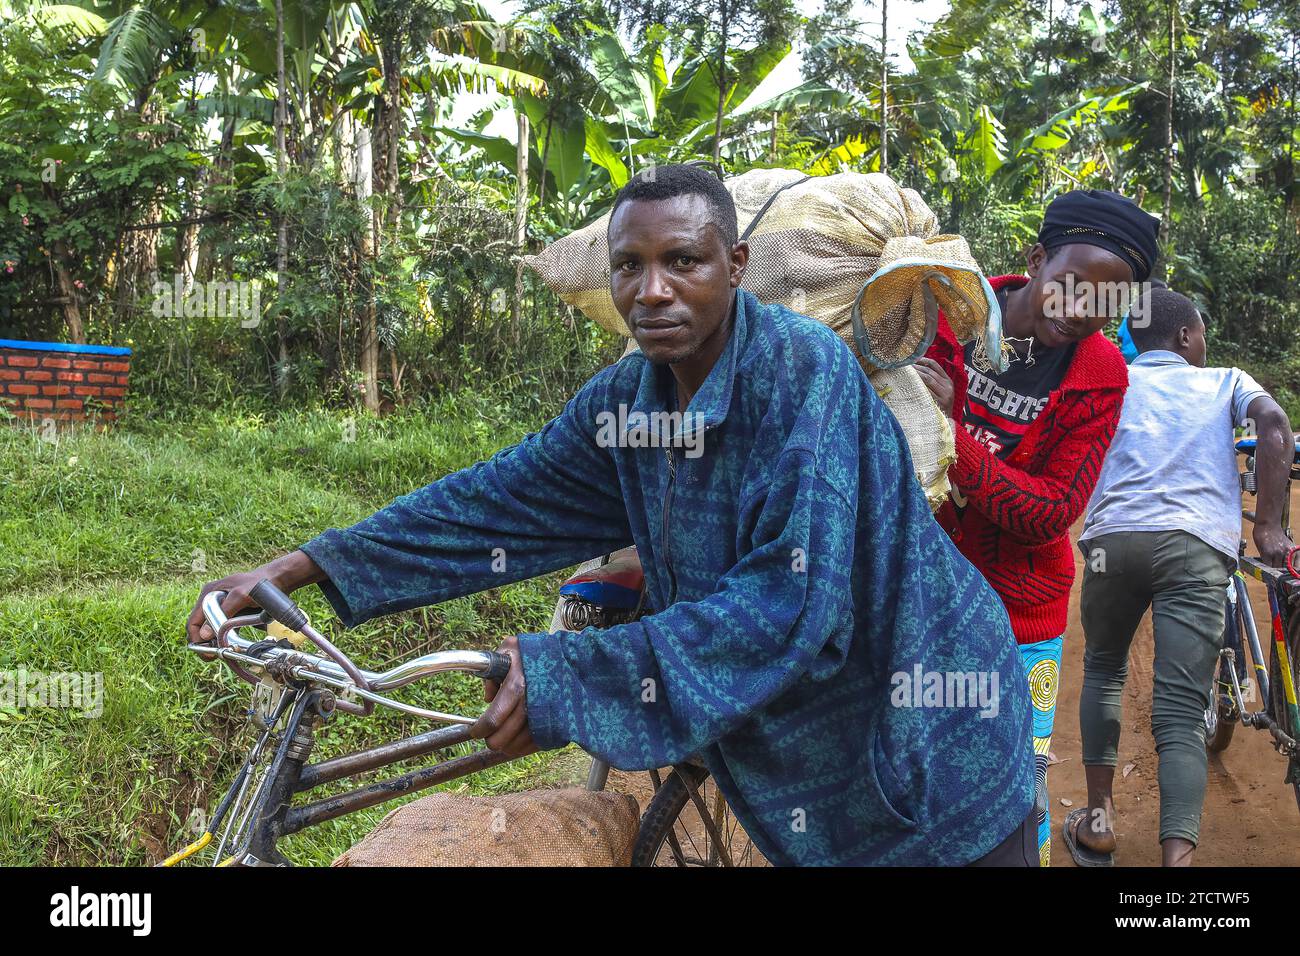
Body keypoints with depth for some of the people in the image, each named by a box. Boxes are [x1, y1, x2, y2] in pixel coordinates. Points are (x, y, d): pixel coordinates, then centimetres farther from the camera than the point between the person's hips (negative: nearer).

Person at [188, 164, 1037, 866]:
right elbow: (506, 496, 0)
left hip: (919, 740, -5)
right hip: (797, 748, 6)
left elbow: (789, 600, -32)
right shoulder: (628, 396, -4)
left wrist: (563, 680, -33)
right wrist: (297, 568, -5)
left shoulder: (804, 372, -25)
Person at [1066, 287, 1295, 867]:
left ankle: (1098, 820, 21)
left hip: (1113, 537, 1)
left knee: (1103, 670, 25)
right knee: (1181, 714, -6)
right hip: (1198, 544, -1)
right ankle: (1176, 856, -23)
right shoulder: (1225, 381, 21)